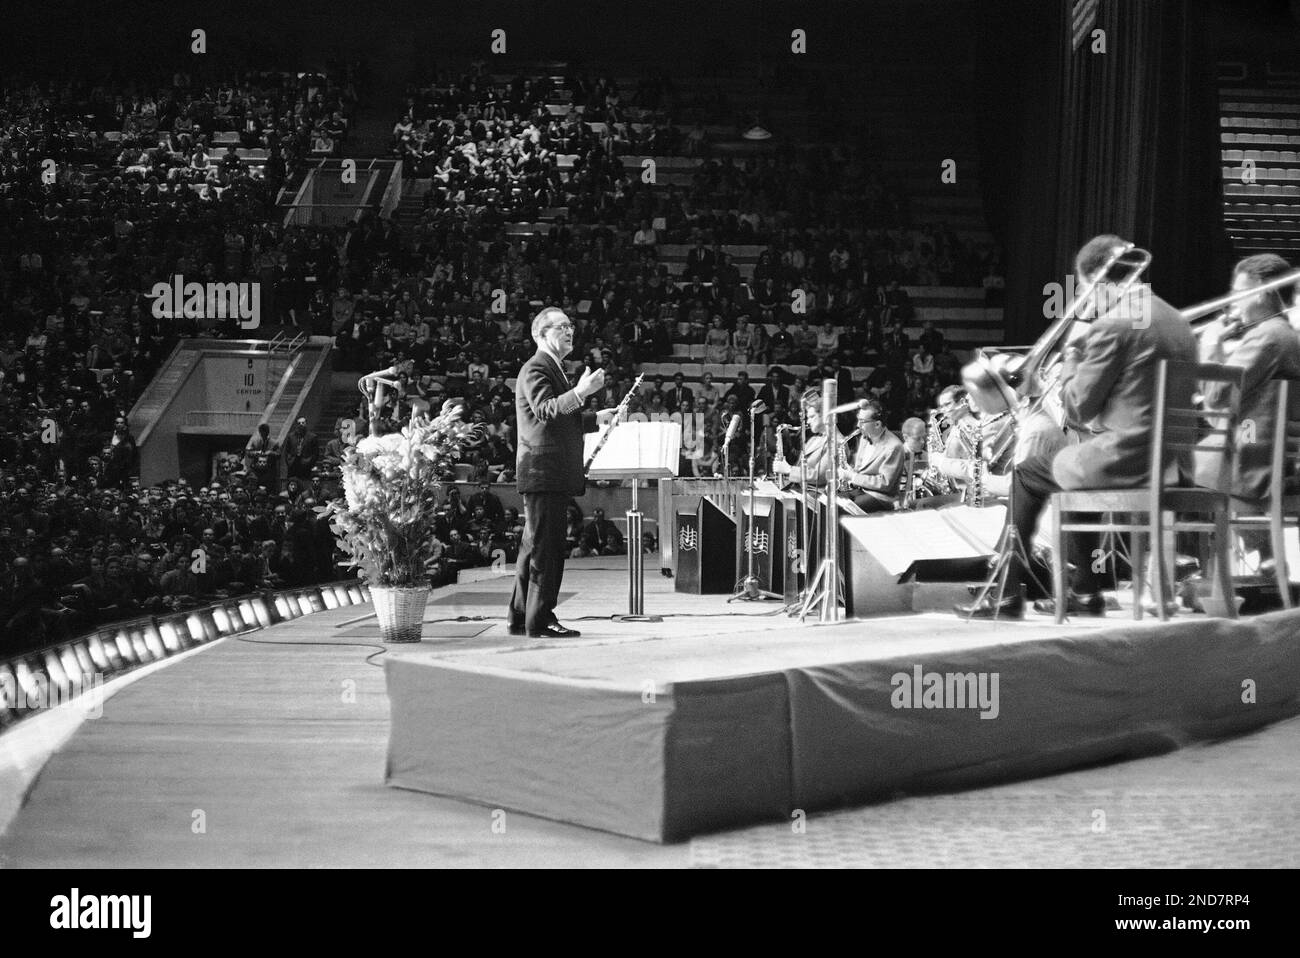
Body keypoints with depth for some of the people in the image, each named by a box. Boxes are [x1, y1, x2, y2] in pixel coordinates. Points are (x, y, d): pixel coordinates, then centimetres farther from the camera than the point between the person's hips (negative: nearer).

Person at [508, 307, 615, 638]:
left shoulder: (553, 369, 22)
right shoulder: (535, 369, -10)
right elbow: (544, 411, -27)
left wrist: (597, 419, 20)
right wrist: (580, 393, -39)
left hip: (554, 474, 11)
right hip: (543, 471, -11)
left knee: (536, 546, 13)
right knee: (545, 547, -8)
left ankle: (521, 617, 20)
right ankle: (539, 620, -4)